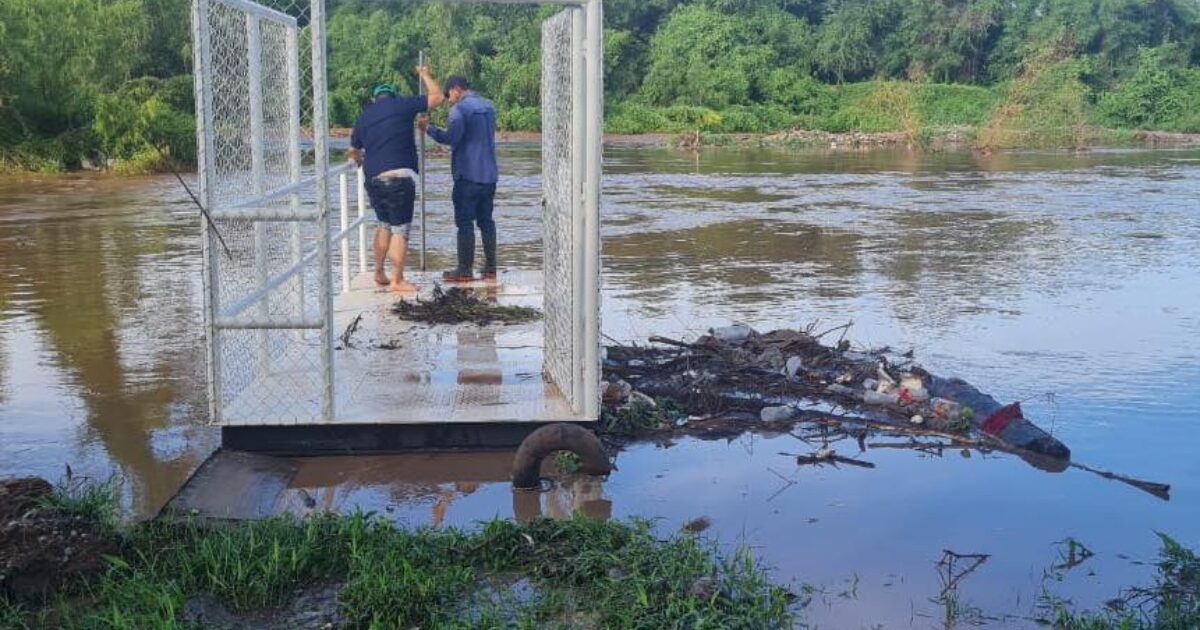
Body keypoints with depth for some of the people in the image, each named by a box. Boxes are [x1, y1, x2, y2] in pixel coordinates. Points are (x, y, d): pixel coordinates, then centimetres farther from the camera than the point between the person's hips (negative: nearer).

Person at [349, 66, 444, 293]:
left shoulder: (364, 117, 16)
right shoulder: (402, 106, 1)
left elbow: (353, 150, 28)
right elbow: (438, 97, 2)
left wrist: (361, 161, 50)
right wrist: (425, 75, 18)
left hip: (373, 179, 6)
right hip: (398, 178, -6)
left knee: (385, 225, 22)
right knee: (401, 229, -1)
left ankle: (379, 274, 26)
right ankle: (397, 281, -1)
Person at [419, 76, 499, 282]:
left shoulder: (460, 108, -11)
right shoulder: (489, 107, 14)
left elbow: (452, 137, -21)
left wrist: (428, 129, -9)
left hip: (468, 174, -7)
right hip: (489, 174, 7)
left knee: (465, 222, -3)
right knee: (486, 221, 12)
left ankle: (465, 270, -1)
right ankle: (490, 268, 13)